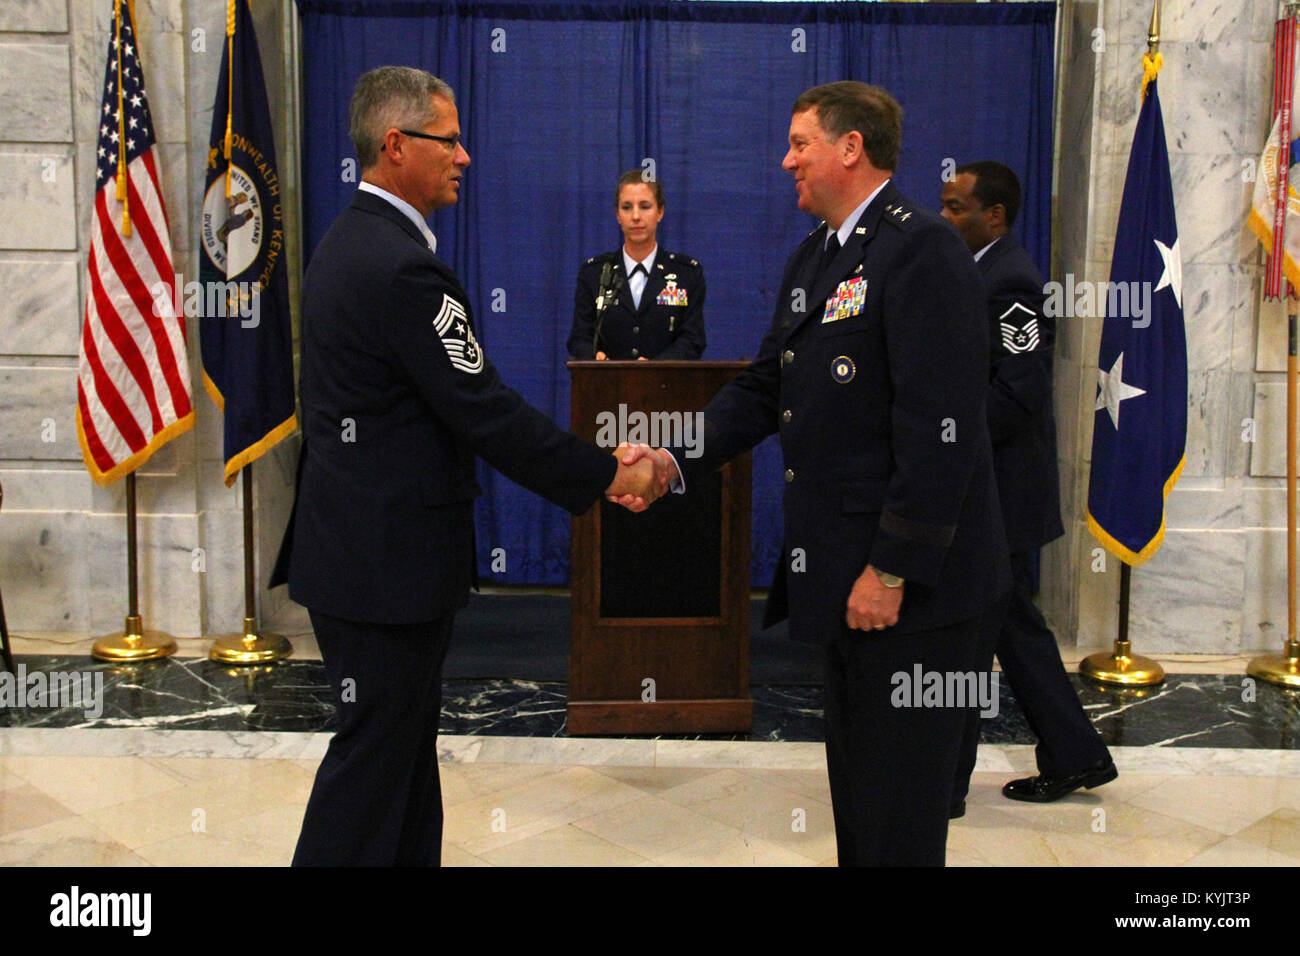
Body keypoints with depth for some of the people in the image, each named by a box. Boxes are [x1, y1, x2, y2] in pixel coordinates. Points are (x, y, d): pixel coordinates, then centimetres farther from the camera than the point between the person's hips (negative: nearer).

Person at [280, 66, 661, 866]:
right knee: (376, 754, 2)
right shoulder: (401, 264, -21)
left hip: (362, 540, 10)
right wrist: (606, 476, -11)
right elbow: (484, 410, -21)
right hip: (388, 557, -10)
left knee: (406, 742, 18)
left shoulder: (349, 243, 12)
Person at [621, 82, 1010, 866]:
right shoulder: (813, 259, 16)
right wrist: (677, 462, 2)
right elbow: (765, 389, 16)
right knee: (856, 789, 20)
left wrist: (894, 569, -21)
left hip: (915, 577, -9)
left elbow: (940, 426, -21)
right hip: (844, 571, 9)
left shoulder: (921, 249, -14)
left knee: (900, 810, 2)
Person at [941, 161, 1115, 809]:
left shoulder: (1008, 281, -16)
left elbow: (1018, 392, -23)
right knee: (1015, 625, 18)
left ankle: (941, 785, 10)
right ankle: (1075, 757, 29)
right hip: (982, 489, 10)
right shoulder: (984, 273, 15)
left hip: (995, 492, -10)